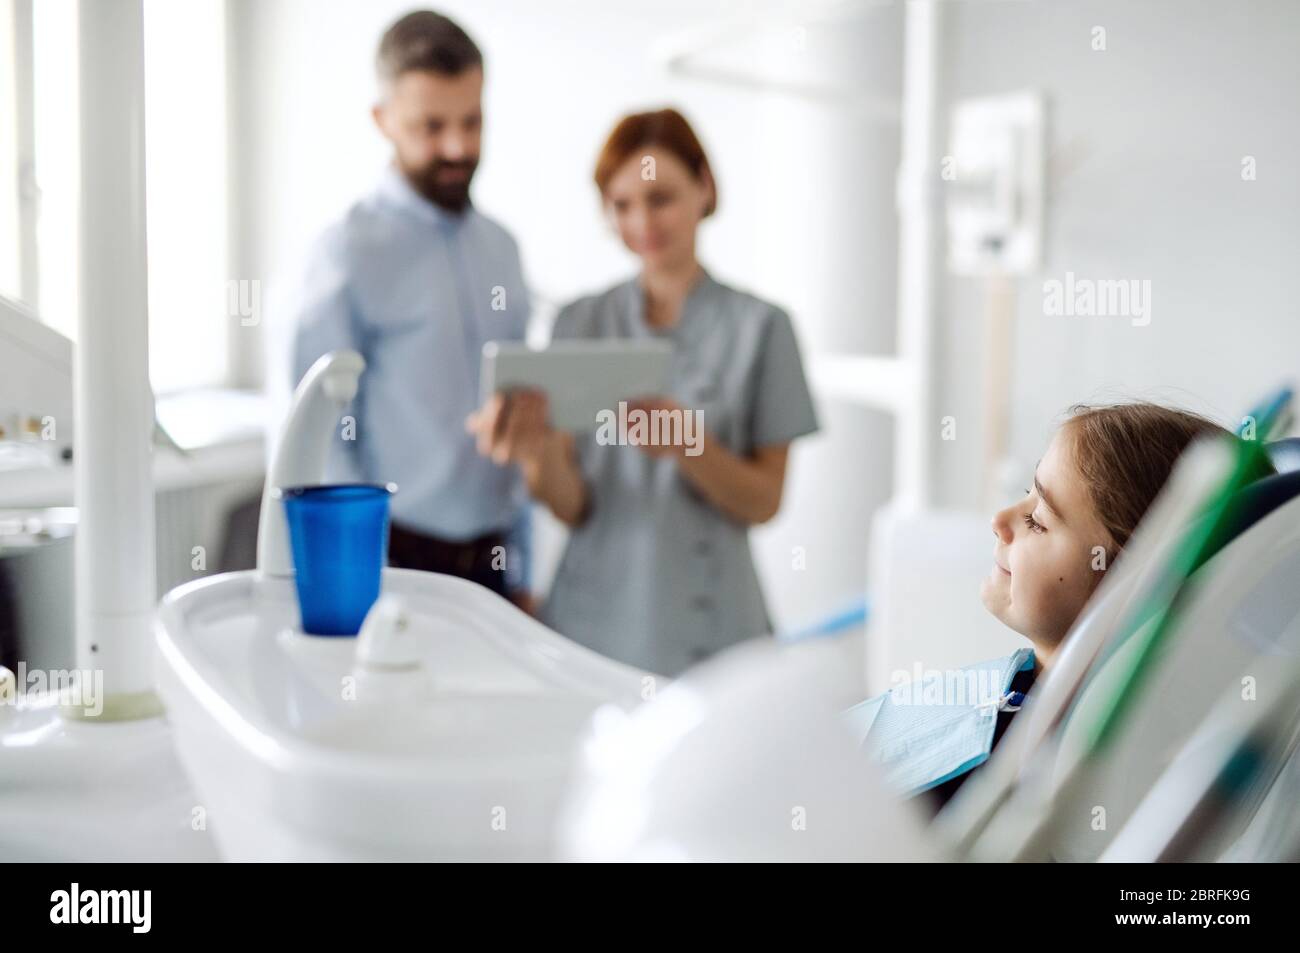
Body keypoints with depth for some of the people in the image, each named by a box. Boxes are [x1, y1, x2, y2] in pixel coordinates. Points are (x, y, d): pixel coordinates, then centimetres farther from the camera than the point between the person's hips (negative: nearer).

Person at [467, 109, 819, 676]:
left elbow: (764, 501, -4)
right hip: (591, 622, 2)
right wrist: (538, 454, -24)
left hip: (702, 632, -2)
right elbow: (572, 506, -3)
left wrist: (688, 445, -22)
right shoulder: (581, 324, 3)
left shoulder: (760, 327, -3)